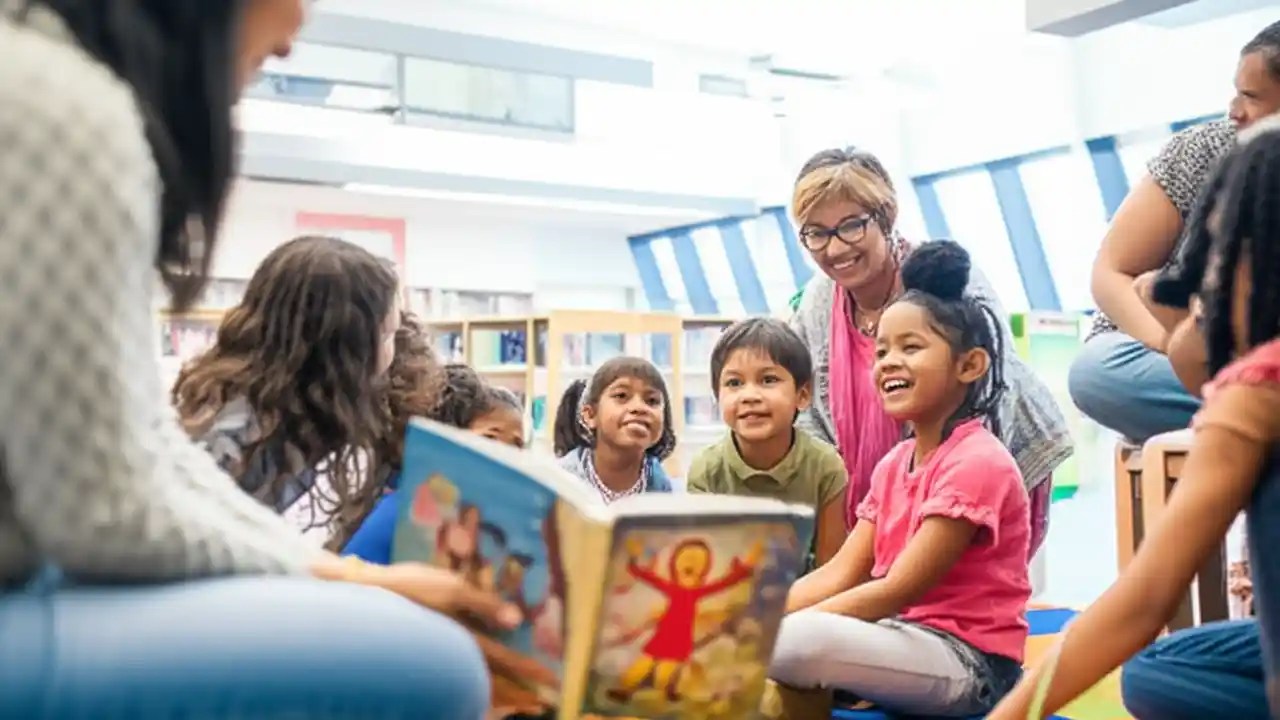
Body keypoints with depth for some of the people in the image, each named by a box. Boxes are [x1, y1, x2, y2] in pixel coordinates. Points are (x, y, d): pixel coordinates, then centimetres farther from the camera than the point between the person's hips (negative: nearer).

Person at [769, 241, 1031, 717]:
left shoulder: (976, 462, -16)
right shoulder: (893, 464, 11)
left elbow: (897, 591, -20)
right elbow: (839, 575, 4)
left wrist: (783, 627, -20)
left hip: (969, 664, -8)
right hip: (907, 638, 8)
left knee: (803, 641, -32)